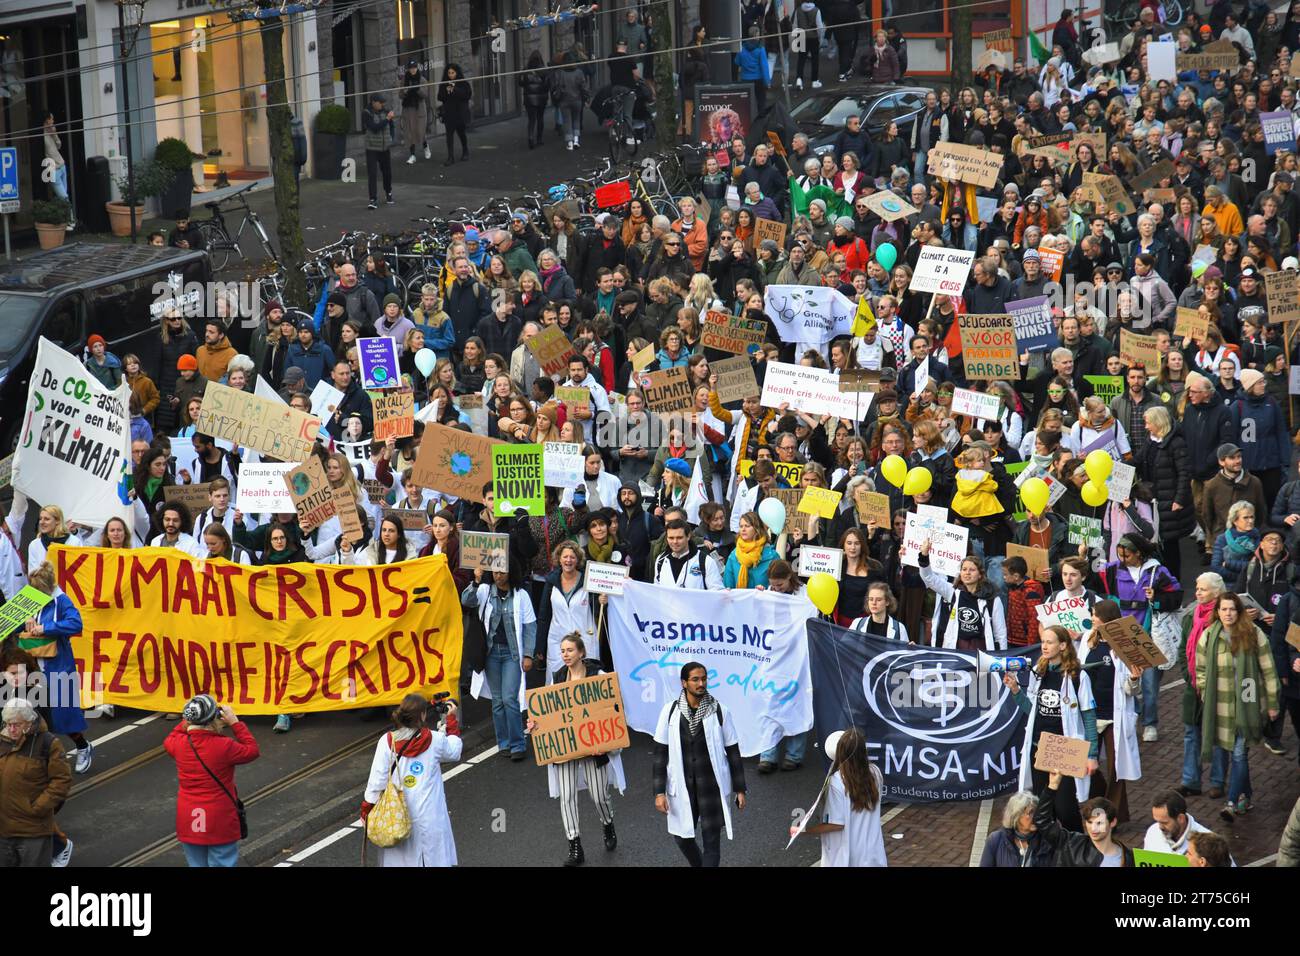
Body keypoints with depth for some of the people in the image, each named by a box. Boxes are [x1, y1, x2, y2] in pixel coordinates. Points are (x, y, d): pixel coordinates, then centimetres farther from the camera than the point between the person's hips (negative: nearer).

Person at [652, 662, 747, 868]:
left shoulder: (720, 712, -7)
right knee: (682, 838, 13)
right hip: (682, 787, 2)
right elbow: (660, 754, -1)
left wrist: (739, 789, 2)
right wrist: (659, 792, -4)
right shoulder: (670, 711, -6)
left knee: (711, 841, -2)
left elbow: (733, 752, 1)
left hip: (712, 786, -2)